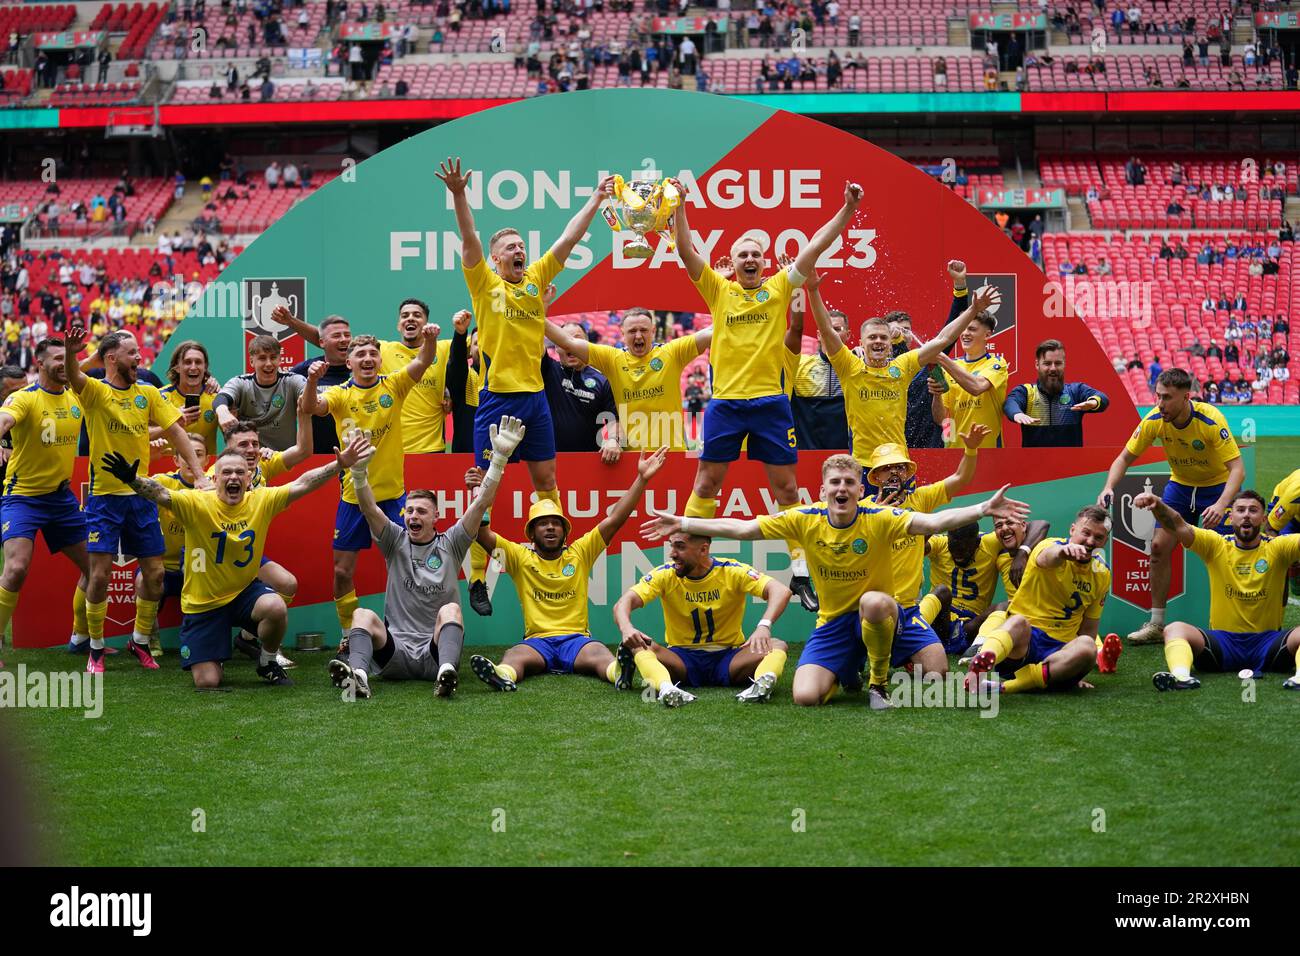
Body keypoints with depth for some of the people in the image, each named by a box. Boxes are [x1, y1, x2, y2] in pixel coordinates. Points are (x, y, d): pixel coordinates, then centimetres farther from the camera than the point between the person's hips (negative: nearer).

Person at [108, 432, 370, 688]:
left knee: (276, 608, -33)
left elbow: (301, 484, -10)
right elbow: (161, 495, -31)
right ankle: (213, 659, 34)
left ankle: (268, 664, -1)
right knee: (207, 683, -7)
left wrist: (339, 464, -20)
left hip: (245, 591, 2)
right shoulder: (197, 503, -17)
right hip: (202, 602, -2)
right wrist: (132, 479, -49)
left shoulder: (261, 501, -8)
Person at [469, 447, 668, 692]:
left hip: (577, 638, 0)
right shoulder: (521, 558, 12)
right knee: (515, 656, -34)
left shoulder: (579, 553, 15)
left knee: (599, 654, -34)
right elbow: (482, 534, 3)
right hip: (537, 641, 0)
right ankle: (502, 676, -66)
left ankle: (619, 673, -66)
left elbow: (615, 519, 10)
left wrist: (641, 479, 3)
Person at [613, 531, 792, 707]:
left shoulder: (732, 571, -8)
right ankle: (666, 688, -56)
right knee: (637, 645, -28)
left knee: (778, 646, -25)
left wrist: (764, 626, -38)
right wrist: (626, 629, -37)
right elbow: (624, 602, -13)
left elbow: (781, 591, -18)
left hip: (728, 658, 0)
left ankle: (762, 684, -56)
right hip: (682, 658, 0)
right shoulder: (665, 575, -4)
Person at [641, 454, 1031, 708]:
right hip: (832, 623, 3)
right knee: (806, 697, -17)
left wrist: (983, 509, -45)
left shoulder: (879, 520, -17)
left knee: (874, 601, -40)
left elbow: (932, 522, -30)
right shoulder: (806, 520, -9)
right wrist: (682, 524, -5)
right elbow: (741, 529, -5)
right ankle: (847, 675, 24)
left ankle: (878, 682, -11)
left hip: (876, 615, -3)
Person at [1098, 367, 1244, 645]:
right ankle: (1156, 624, 6)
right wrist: (1109, 487, -27)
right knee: (1159, 546, -4)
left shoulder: (1211, 420, -31)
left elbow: (1237, 468, -33)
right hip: (1180, 484, 4)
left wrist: (1221, 504, -49)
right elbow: (1125, 458, -8)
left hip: (1218, 485, -4)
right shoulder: (1154, 420, -19)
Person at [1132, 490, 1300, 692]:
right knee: (1175, 629, -24)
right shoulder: (1217, 545, 4)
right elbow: (1179, 527, -11)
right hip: (1222, 640, 1)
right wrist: (1157, 505, -31)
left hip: (1267, 642, -1)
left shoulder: (1277, 548, 2)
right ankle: (1181, 677, -51)